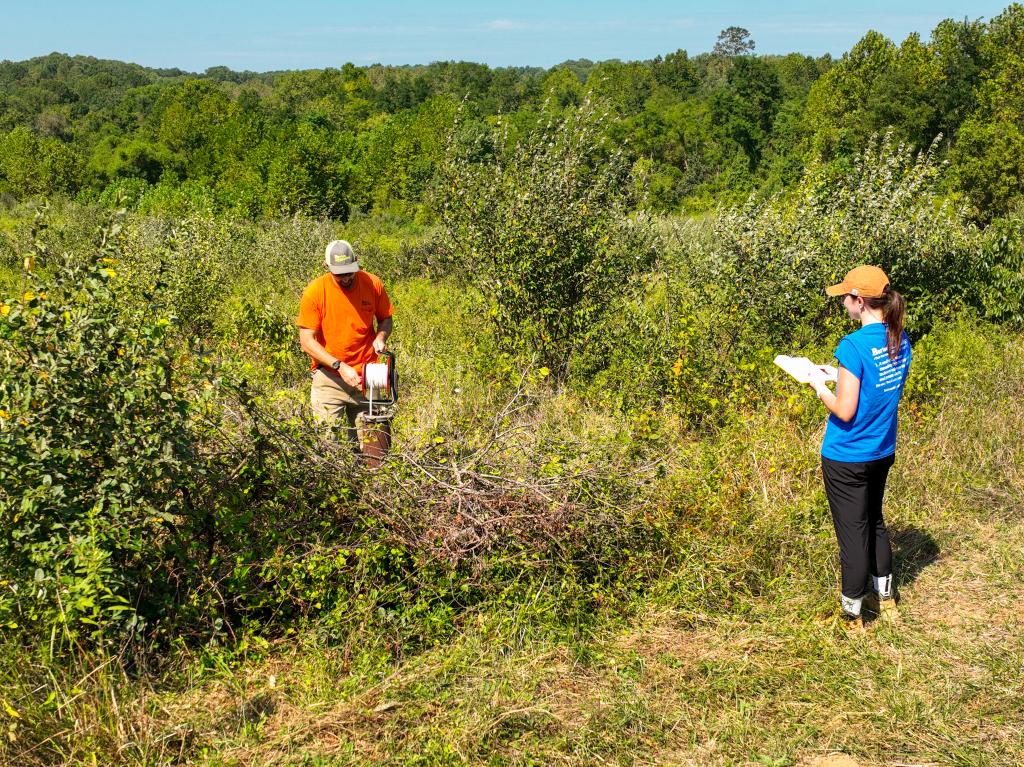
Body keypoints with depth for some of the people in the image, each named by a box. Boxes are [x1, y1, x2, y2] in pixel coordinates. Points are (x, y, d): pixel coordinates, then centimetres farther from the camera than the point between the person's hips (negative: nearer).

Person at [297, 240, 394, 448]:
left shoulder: (373, 284, -4)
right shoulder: (314, 292, -11)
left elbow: (386, 319, 12)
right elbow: (307, 341, -11)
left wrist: (381, 337, -9)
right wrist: (340, 366, -19)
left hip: (366, 376, 2)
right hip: (329, 378, -2)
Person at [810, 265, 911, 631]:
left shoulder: (853, 346, -24)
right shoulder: (900, 340, 0)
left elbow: (845, 412, -22)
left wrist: (820, 387, -6)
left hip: (846, 458, -7)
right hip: (882, 451, 8)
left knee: (853, 533, 5)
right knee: (874, 522, 24)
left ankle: (852, 615, 19)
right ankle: (885, 598, 39)